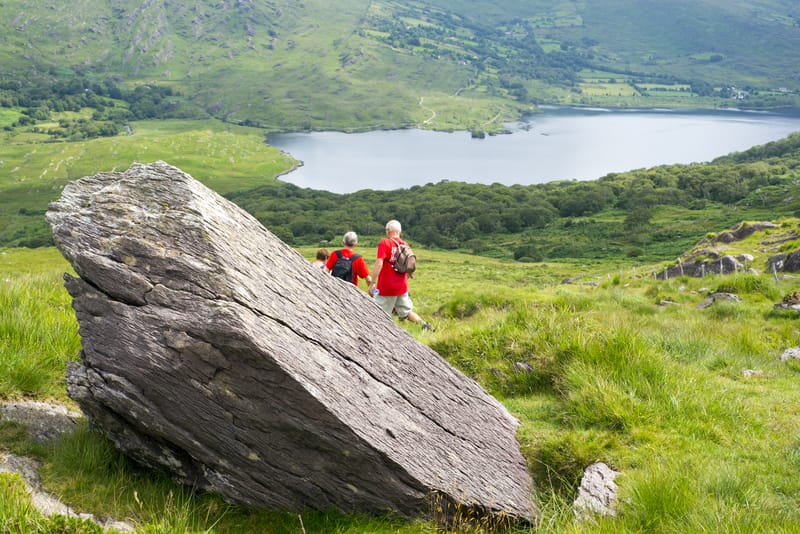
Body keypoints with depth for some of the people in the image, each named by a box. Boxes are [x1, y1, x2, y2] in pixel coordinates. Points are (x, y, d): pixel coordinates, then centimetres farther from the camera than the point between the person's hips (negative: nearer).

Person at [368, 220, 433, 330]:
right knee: (407, 312, 19)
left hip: (386, 288, -6)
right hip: (402, 287, 6)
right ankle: (424, 325, 4)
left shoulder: (385, 243, -10)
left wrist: (372, 283, -20)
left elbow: (379, 263, -22)